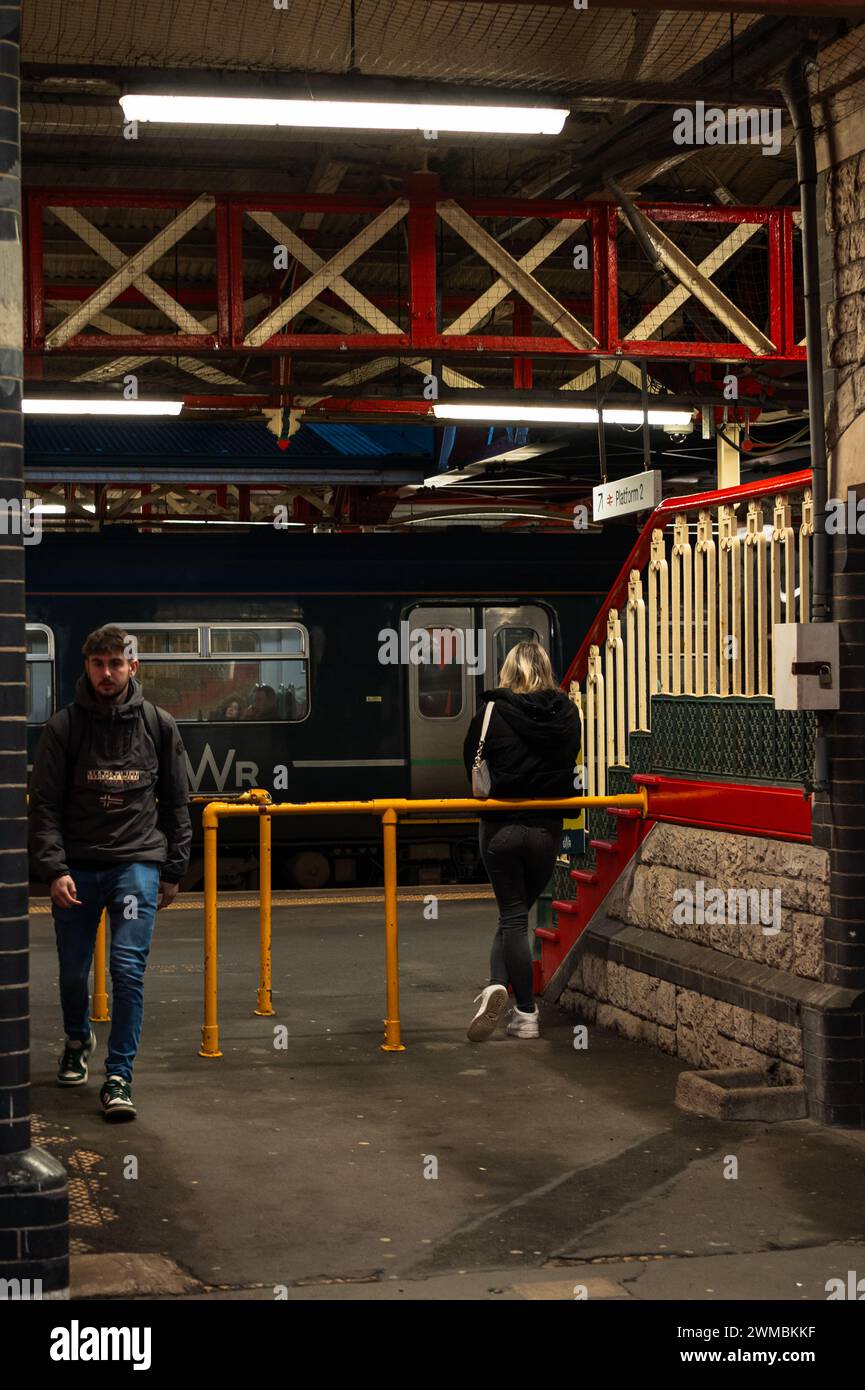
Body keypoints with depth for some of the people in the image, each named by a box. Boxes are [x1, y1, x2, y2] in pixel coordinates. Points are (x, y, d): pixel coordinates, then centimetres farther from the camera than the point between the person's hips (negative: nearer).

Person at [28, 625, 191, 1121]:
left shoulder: (158, 725, 3)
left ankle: (120, 1077, -3)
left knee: (128, 967, -11)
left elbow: (176, 803, 10)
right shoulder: (64, 726, -1)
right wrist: (55, 869, -12)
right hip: (77, 866, 1)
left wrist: (174, 870, 8)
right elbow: (45, 805, -2)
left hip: (137, 862, -1)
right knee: (73, 971, 11)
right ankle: (78, 1041, 41)